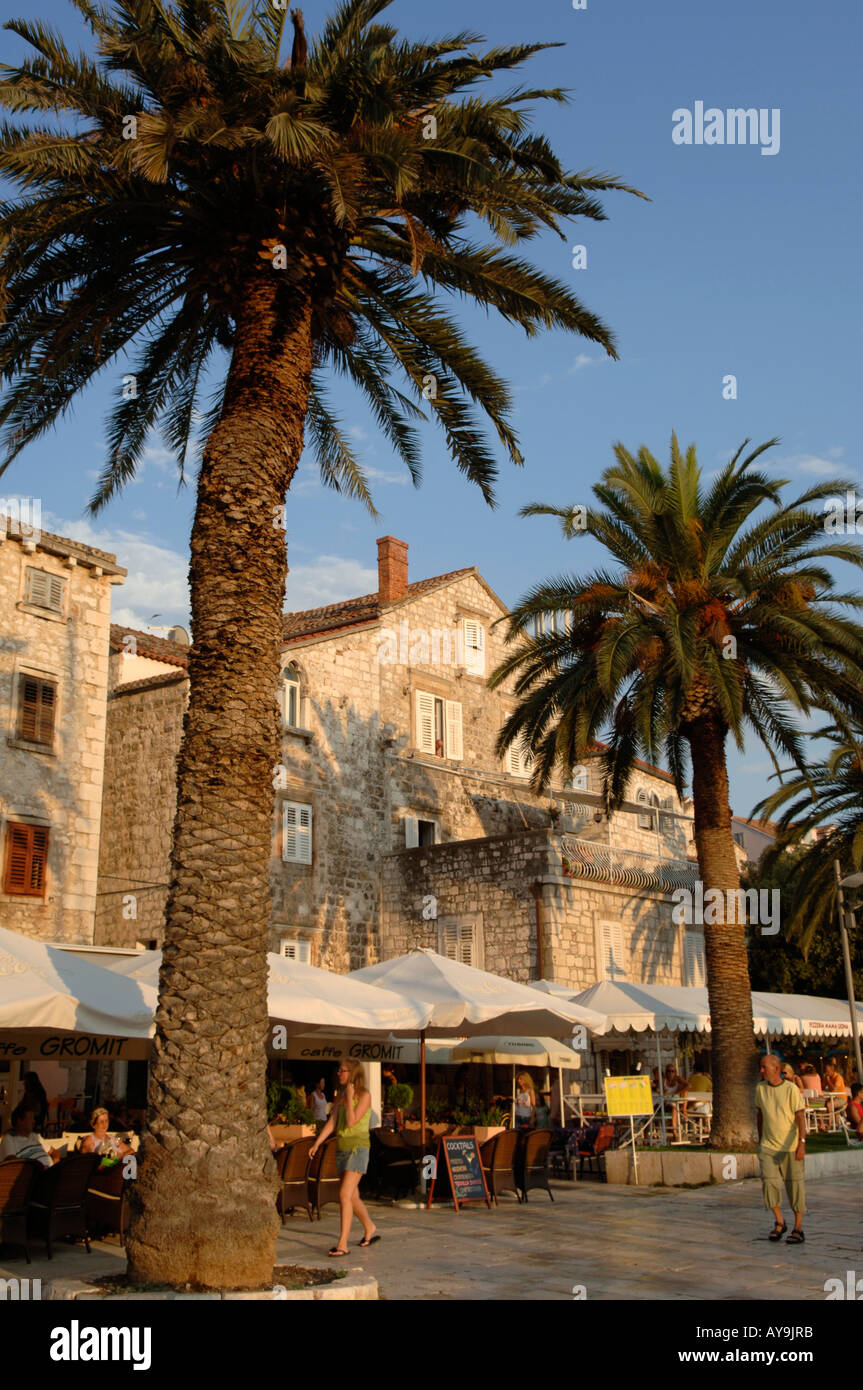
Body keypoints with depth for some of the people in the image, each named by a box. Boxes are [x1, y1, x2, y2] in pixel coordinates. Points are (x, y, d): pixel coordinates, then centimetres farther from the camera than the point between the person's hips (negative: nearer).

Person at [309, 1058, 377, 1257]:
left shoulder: (364, 1095, -11)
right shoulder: (339, 1095, 9)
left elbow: (351, 1122, -19)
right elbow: (331, 1123, 7)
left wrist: (350, 1097, -16)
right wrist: (316, 1144, -2)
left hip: (358, 1147, -7)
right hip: (342, 1148, 7)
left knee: (345, 1195, -15)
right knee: (353, 1197, 16)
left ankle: (342, 1244, -15)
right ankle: (370, 1230, 36)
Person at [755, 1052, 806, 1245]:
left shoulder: (791, 1089, -11)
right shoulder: (760, 1089, 4)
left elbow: (800, 1117, -14)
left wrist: (802, 1143, -22)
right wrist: (760, 1138, 21)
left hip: (791, 1147, -3)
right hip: (768, 1146, 3)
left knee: (795, 1184, 3)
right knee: (769, 1181, -8)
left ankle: (798, 1228, 15)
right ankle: (779, 1221, 10)